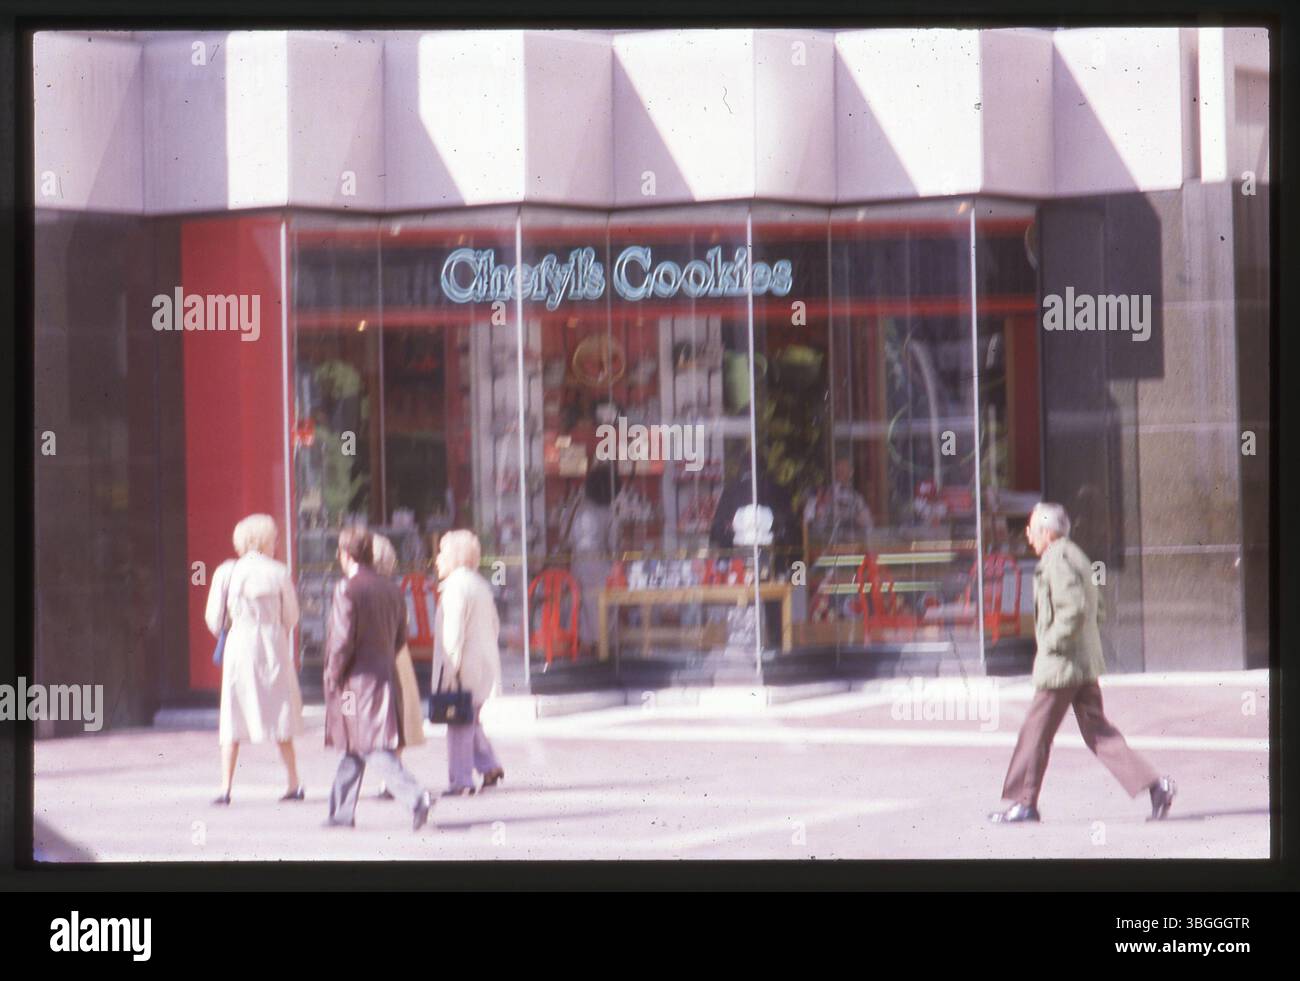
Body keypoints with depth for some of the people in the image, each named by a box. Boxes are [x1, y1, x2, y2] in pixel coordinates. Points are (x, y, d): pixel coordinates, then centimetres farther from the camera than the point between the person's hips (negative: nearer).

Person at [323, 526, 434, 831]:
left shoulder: (347, 589, -13)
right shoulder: (391, 590, 9)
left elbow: (344, 638, -18)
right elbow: (400, 637, 13)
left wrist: (334, 675, -7)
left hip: (358, 680, -8)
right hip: (386, 677, 8)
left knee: (375, 749, -10)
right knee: (355, 749, 17)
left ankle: (415, 797, -25)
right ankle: (343, 812, 22)